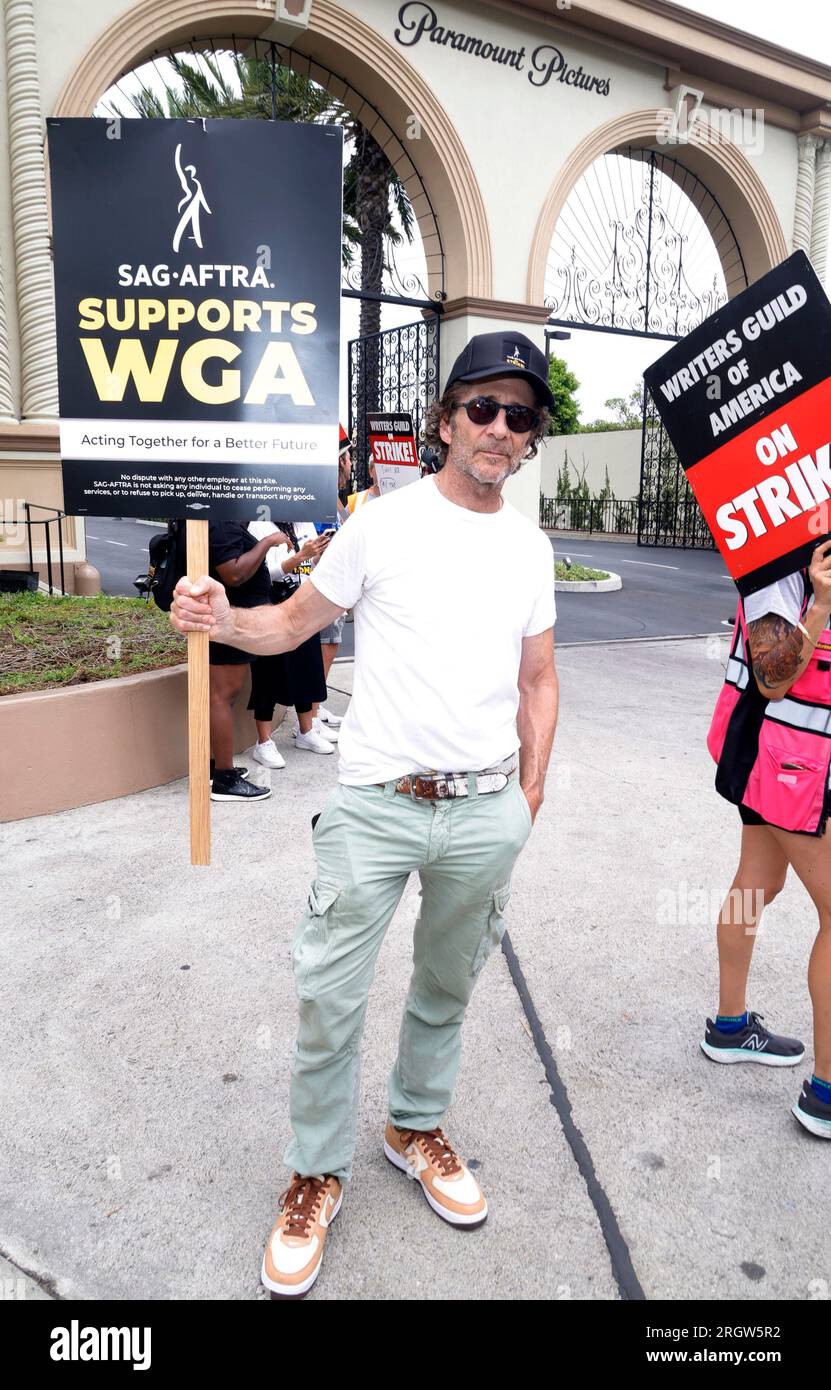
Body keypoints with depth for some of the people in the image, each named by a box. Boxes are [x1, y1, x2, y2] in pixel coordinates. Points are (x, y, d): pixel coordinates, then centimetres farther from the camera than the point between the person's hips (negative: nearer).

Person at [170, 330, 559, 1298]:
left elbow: (538, 680, 13)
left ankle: (415, 1127, 43)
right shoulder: (383, 523, -3)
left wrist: (529, 792, 8)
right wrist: (222, 619, -17)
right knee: (328, 998, 2)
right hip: (376, 806, -3)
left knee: (446, 988, 19)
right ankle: (318, 1173, 26)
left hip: (486, 813, 4)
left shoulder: (530, 547, 7)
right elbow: (295, 622, 3)